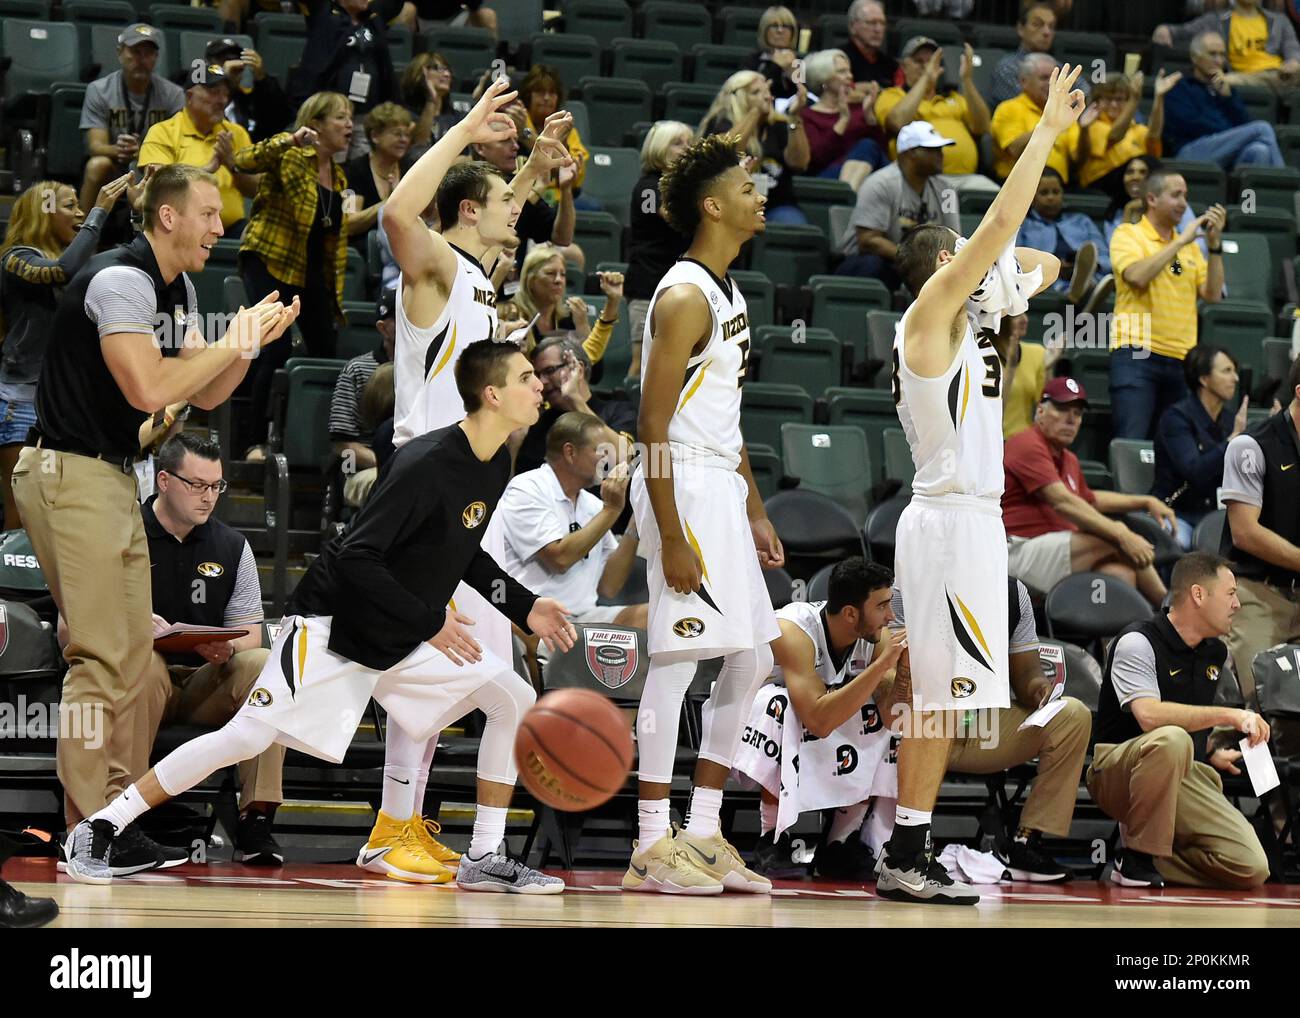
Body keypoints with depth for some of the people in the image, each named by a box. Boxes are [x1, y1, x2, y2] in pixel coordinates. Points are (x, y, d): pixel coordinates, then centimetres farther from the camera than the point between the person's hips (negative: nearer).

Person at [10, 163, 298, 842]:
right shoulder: (121, 281, -18)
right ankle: (86, 832, -10)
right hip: (71, 474, -10)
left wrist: (252, 342, -2)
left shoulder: (178, 289, 13)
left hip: (114, 478, 10)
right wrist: (229, 344, -16)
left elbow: (204, 397, 14)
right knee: (103, 658, -12)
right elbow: (147, 388, -28)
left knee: (132, 649, 11)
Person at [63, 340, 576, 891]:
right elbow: (356, 558, -28)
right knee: (247, 737, -13)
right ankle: (98, 831, -3)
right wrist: (430, 624, -25)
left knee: (515, 700, -4)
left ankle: (484, 859, 3)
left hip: (409, 638, 8)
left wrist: (526, 607, 8)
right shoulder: (425, 464, -26)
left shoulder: (495, 465, 2)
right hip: (336, 624, -8)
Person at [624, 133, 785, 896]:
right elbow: (654, 424, -18)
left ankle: (703, 833, 17)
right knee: (677, 659, -8)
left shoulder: (728, 294, 16)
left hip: (722, 488, 10)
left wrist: (755, 512, 21)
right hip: (684, 486, -10)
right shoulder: (685, 297, -15)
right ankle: (652, 847, -4)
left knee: (752, 657, 11)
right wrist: (672, 537, -22)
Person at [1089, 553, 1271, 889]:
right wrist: (1229, 716, -30)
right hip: (1117, 771, -7)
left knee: (1252, 868, -16)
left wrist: (1214, 752, 15)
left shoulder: (1216, 654, 14)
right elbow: (1149, 716, -28)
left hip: (1188, 777, 7)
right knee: (1172, 739, -42)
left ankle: (1142, 860, 5)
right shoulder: (1138, 642, -10)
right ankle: (1139, 857, -25)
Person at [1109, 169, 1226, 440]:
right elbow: (1137, 276, -18)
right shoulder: (1127, 234, 1)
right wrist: (1181, 241, -13)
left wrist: (1214, 244, 0)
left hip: (1181, 359, 6)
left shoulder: (1190, 245, 17)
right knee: (1132, 444, -13)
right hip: (1137, 356, -5)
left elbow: (1212, 294, 8)